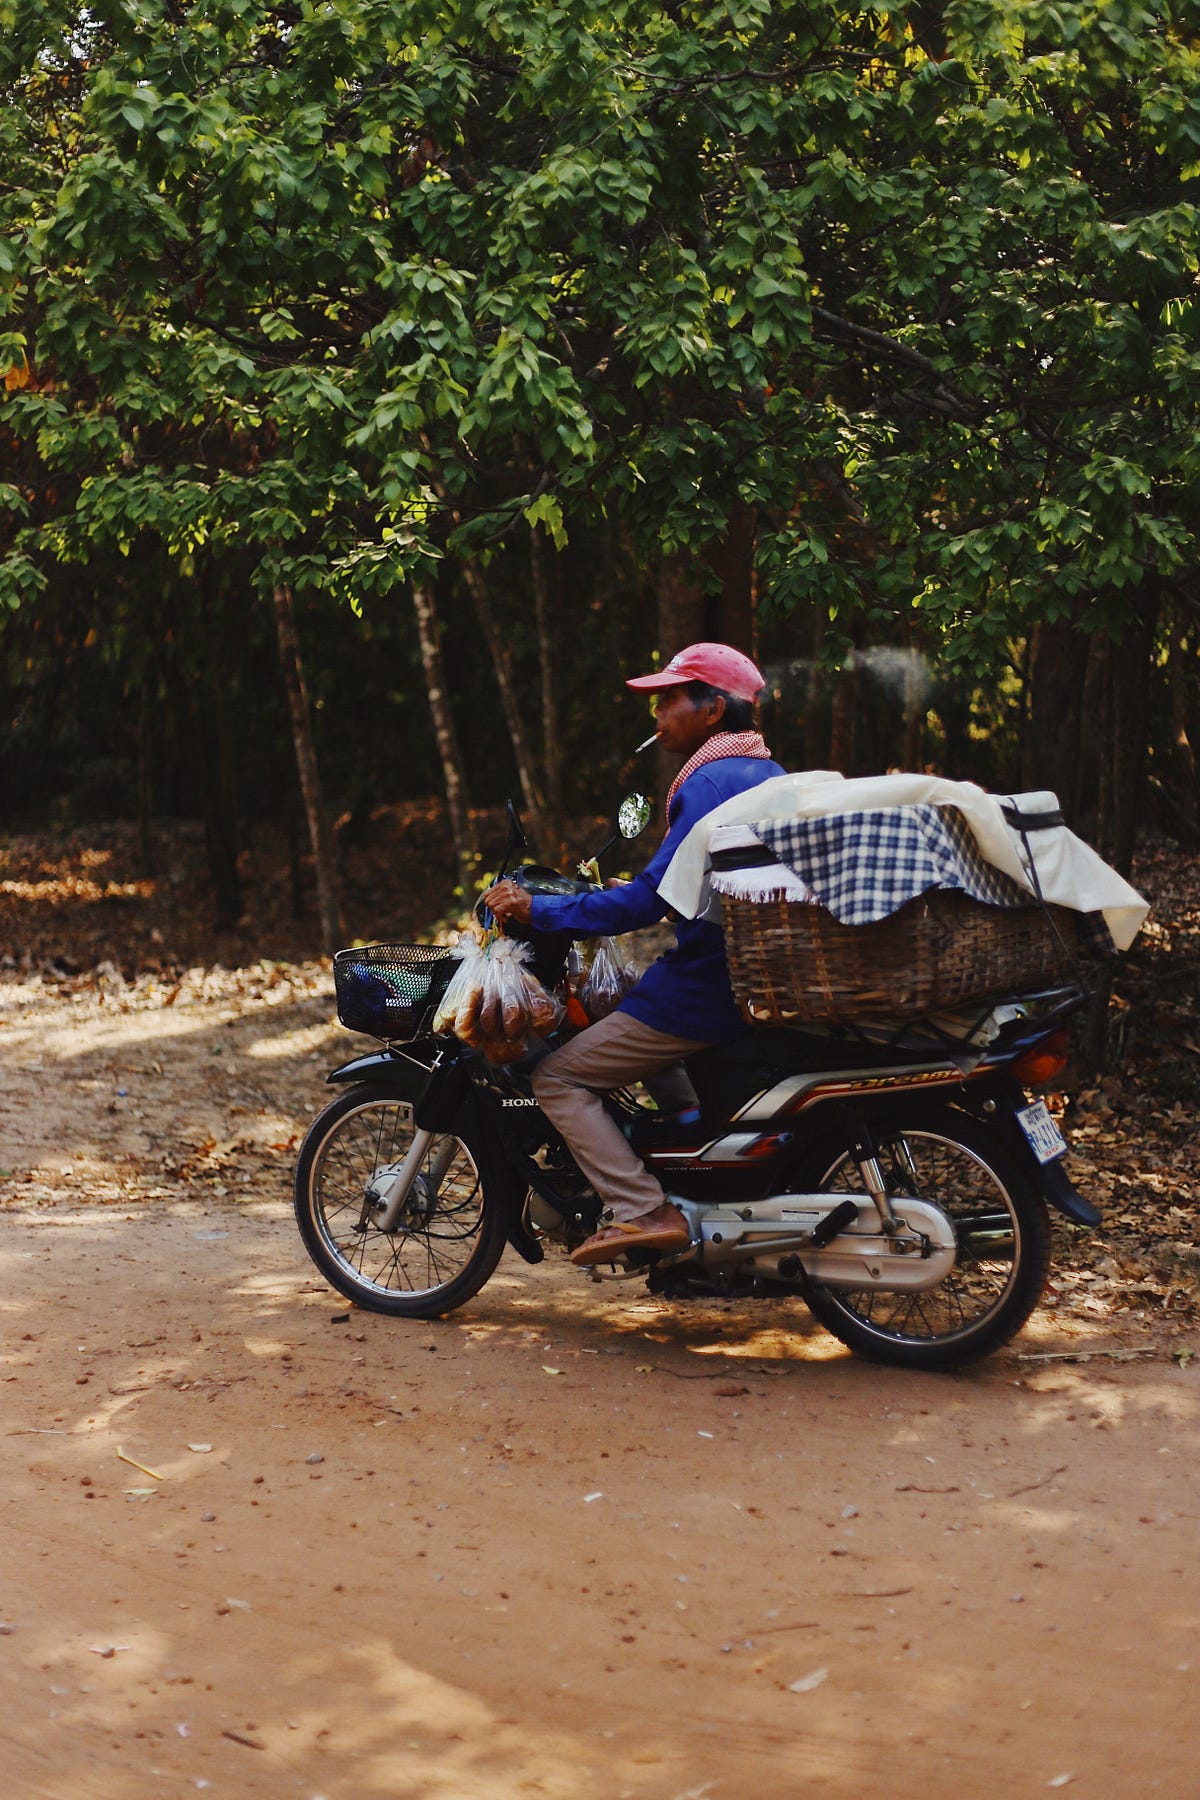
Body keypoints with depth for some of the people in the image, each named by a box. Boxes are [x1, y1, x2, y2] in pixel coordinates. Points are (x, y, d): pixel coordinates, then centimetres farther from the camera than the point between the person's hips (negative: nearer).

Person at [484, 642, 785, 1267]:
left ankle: (643, 1212, -16)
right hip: (763, 983, 10)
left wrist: (537, 909, -18)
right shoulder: (770, 776, 14)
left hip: (703, 991, -10)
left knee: (558, 1077, -5)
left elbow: (650, 899, -23)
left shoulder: (710, 784, -16)